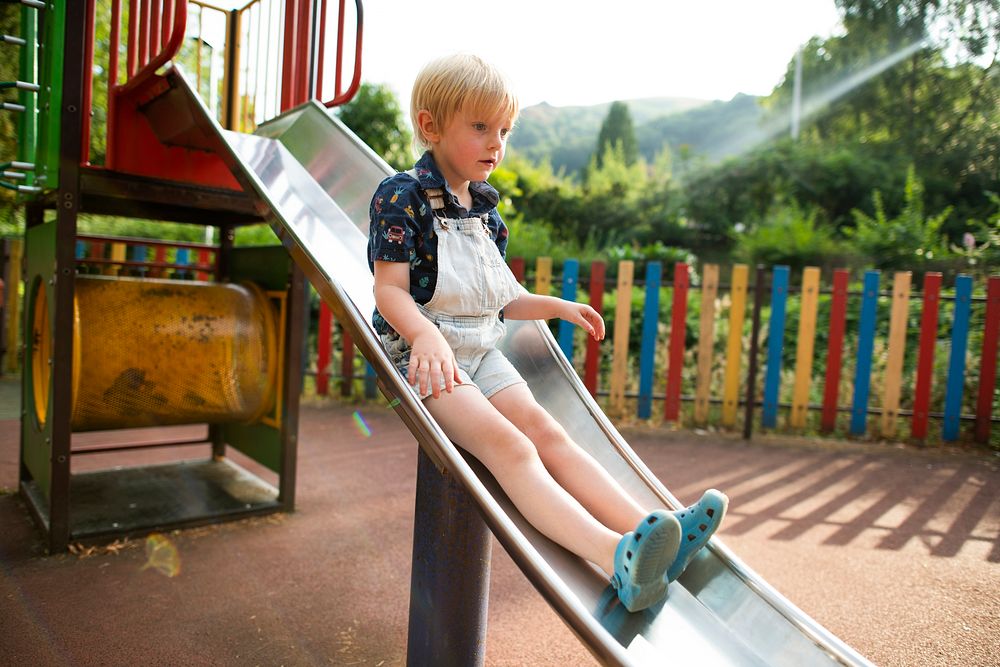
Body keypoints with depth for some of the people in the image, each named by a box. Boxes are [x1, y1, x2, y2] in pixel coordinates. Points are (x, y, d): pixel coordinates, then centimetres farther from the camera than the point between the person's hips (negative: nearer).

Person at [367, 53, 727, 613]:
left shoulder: (484, 207, 15)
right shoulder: (403, 196, -7)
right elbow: (391, 289, -16)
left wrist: (556, 307, 11)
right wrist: (426, 335, -35)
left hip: (481, 350, 7)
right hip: (426, 353, -7)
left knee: (545, 430, -13)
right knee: (508, 445, -26)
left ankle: (652, 530, -24)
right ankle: (615, 556, -42)